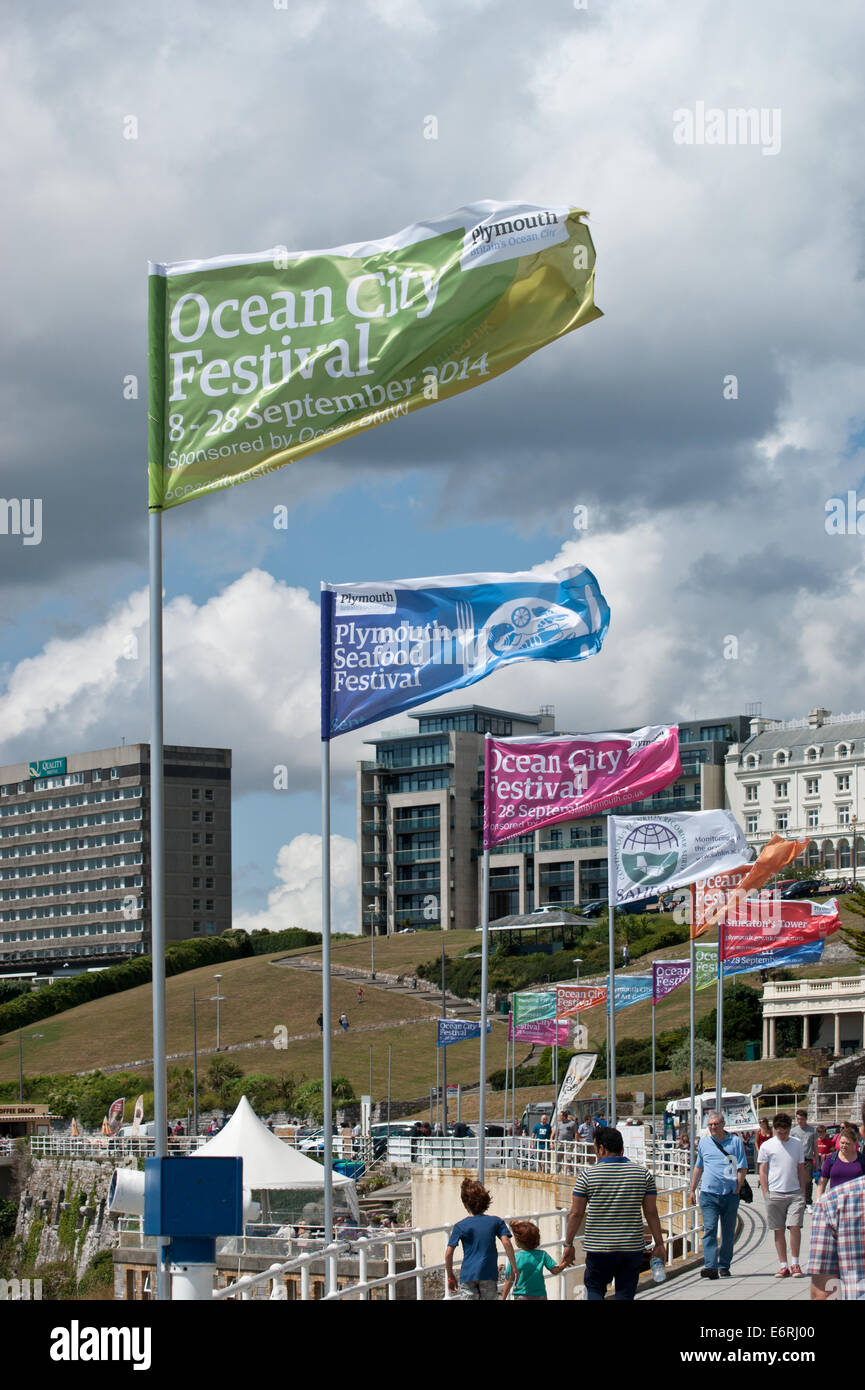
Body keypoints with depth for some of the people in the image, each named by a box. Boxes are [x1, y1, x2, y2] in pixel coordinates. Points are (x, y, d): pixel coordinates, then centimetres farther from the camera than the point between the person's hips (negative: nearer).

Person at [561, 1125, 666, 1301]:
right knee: (625, 1294, 9)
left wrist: (568, 1244, 8)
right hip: (632, 1247, 2)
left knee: (594, 1288, 13)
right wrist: (659, 1244, 10)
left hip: (598, 1249, -2)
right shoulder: (643, 1173, 1)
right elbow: (651, 1212, 2)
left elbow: (576, 1214, -1)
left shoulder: (587, 1175, -4)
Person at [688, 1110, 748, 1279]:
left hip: (730, 1195, -1)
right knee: (709, 1230, -12)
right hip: (708, 1194, 1)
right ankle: (710, 1267, -19)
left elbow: (743, 1168, 2)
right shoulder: (703, 1143, 12)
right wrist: (692, 1190, 20)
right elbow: (698, 1168, 22)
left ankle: (724, 1266, 16)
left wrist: (737, 1189, -6)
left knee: (728, 1233, 6)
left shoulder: (735, 1141, 4)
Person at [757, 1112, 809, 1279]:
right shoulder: (766, 1146, 3)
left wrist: (803, 1191, 10)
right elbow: (763, 1171, 5)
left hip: (795, 1193, 1)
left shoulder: (796, 1144, 10)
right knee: (778, 1230, 1)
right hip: (775, 1194, -1)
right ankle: (783, 1266, 7)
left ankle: (795, 1264, 2)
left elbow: (801, 1169, 16)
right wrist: (765, 1193, -2)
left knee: (795, 1227, -8)